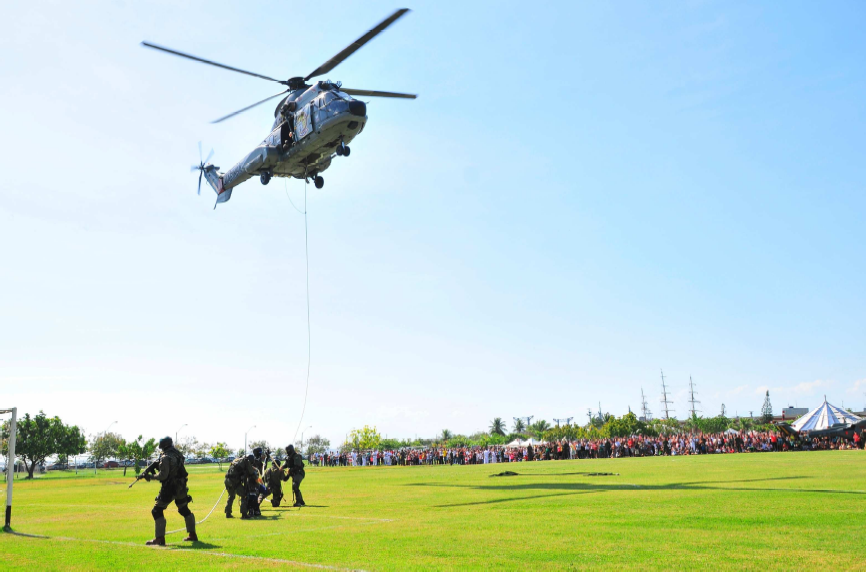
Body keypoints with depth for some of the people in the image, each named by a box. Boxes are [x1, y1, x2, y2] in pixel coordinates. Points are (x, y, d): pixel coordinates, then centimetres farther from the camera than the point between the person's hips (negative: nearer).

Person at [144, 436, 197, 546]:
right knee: (184, 510, 21)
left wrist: (151, 476, -9)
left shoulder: (165, 457, -16)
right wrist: (158, 466, 12)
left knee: (157, 511, 0)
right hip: (181, 487, 8)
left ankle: (160, 538, -7)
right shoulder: (178, 454, 9)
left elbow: (163, 475, -21)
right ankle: (192, 534, 25)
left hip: (169, 488, -8)